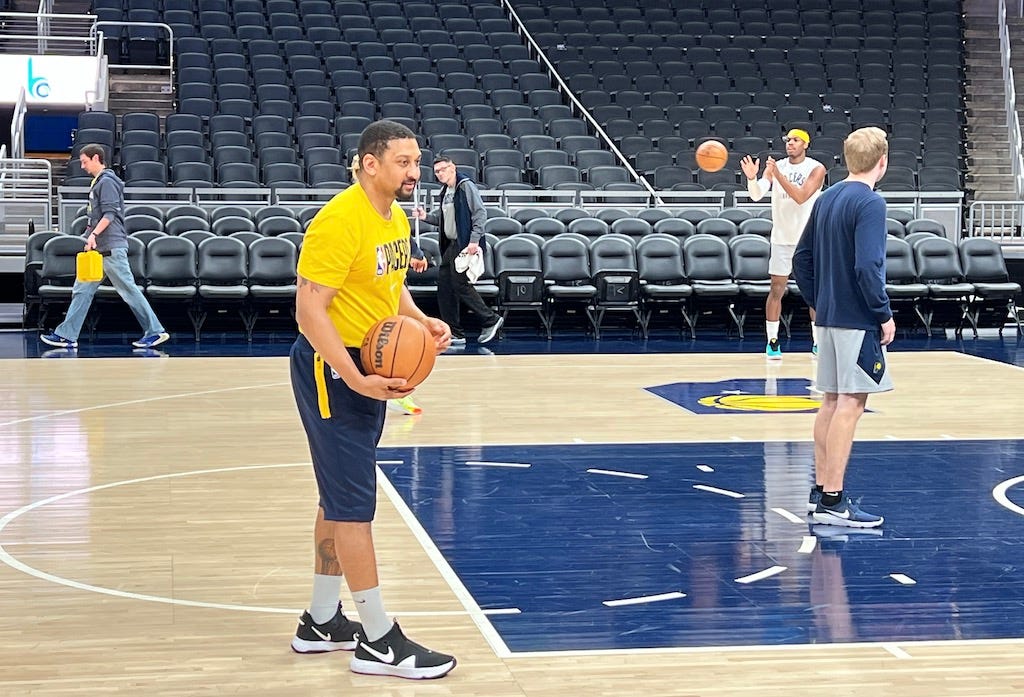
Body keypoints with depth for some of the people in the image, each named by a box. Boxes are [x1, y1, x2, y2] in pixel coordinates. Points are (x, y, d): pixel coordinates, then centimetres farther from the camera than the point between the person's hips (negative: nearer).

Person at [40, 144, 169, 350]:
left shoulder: (107, 182, -11)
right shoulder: (98, 182, 19)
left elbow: (110, 214, -20)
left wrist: (94, 234, -28)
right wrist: (93, 235, 26)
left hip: (112, 248, -10)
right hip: (100, 248, 10)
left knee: (128, 290, -6)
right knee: (82, 290, 7)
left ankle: (155, 331, -2)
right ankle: (67, 335, 6)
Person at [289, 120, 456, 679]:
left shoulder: (395, 218, 8)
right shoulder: (340, 220, -20)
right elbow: (309, 310, -24)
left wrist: (422, 321, 4)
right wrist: (356, 379, -29)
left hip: (369, 368, 10)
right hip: (331, 368, -10)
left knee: (340, 500, 16)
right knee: (354, 503, -6)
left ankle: (321, 622, 28)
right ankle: (379, 642, 0)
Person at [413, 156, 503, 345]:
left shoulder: (466, 187, -9)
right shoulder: (445, 191, 16)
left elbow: (480, 213, -15)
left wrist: (474, 241, -22)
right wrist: (426, 216, 8)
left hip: (465, 245, -9)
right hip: (450, 245, 9)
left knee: (460, 284, -11)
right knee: (444, 285, 5)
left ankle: (491, 319, 3)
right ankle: (455, 334, 10)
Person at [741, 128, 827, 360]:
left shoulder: (816, 169, -8)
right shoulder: (775, 166, 0)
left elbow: (801, 197, -22)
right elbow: (756, 195, -10)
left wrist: (779, 175, -30)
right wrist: (752, 178, -30)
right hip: (782, 237, 2)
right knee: (776, 290, 1)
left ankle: (817, 341, 13)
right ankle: (772, 341, 8)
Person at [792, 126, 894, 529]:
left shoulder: (826, 199, 11)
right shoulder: (870, 203, -14)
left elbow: (801, 259, 14)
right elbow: (868, 267, -23)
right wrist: (885, 315, -15)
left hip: (828, 316, 8)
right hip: (858, 320, -8)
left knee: (832, 401, 14)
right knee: (850, 404, -6)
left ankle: (821, 489, 21)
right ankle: (832, 501, -5)